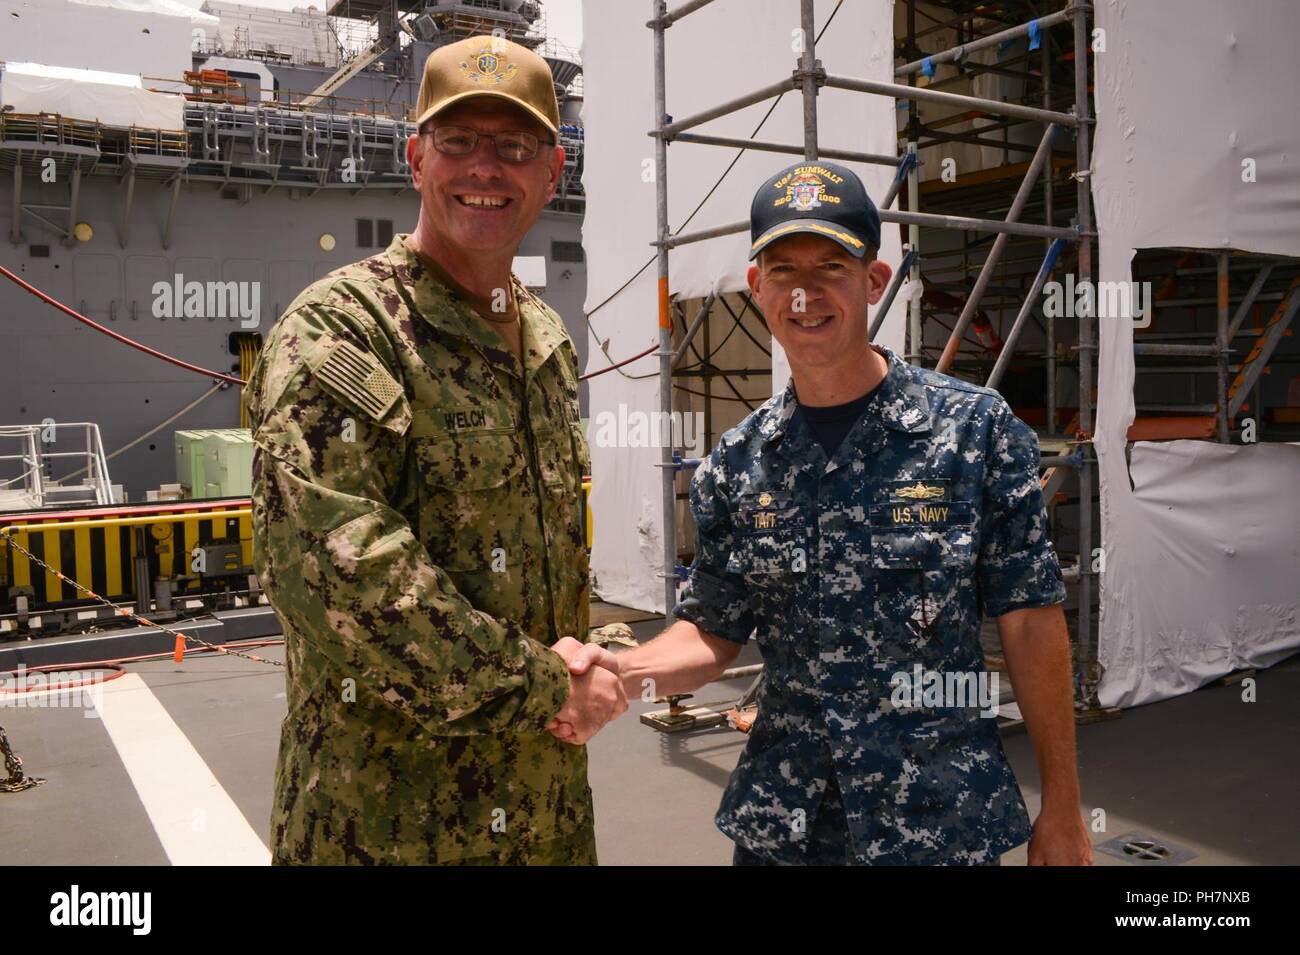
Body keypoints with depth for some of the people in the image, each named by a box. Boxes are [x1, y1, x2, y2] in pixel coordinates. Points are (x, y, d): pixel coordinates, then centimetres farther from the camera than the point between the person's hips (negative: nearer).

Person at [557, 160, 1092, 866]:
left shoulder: (974, 428, -9)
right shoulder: (736, 465, 0)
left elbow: (1030, 623, -6)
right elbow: (714, 630, 4)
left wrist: (1061, 811, -4)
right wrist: (619, 671, -15)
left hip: (943, 821, -2)